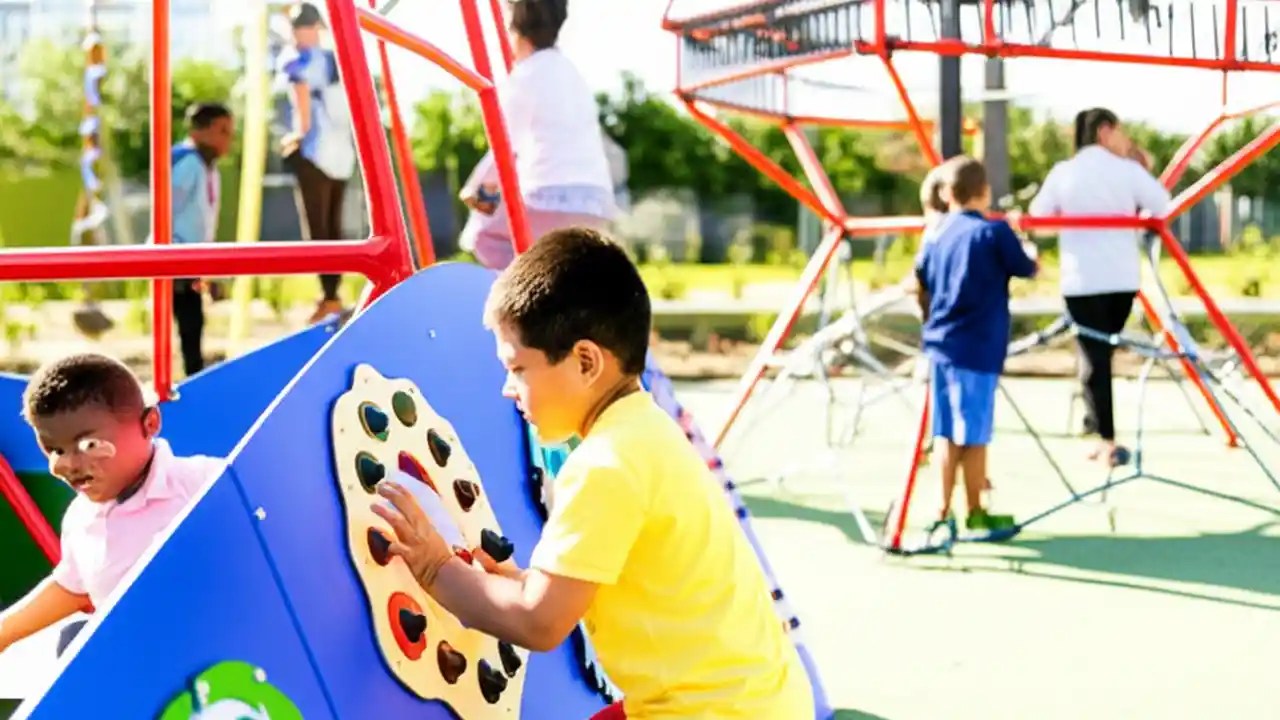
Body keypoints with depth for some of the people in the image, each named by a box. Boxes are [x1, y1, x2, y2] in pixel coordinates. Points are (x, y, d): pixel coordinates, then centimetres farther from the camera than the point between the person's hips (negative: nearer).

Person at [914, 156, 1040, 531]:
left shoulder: (937, 234, 8)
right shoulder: (994, 231, -9)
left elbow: (921, 286, 14)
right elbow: (1028, 269, 1)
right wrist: (1030, 252, 22)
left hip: (940, 345, 6)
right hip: (976, 349, -6)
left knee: (949, 432, 12)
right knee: (974, 434, 1)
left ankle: (945, 510, 15)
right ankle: (975, 513, 8)